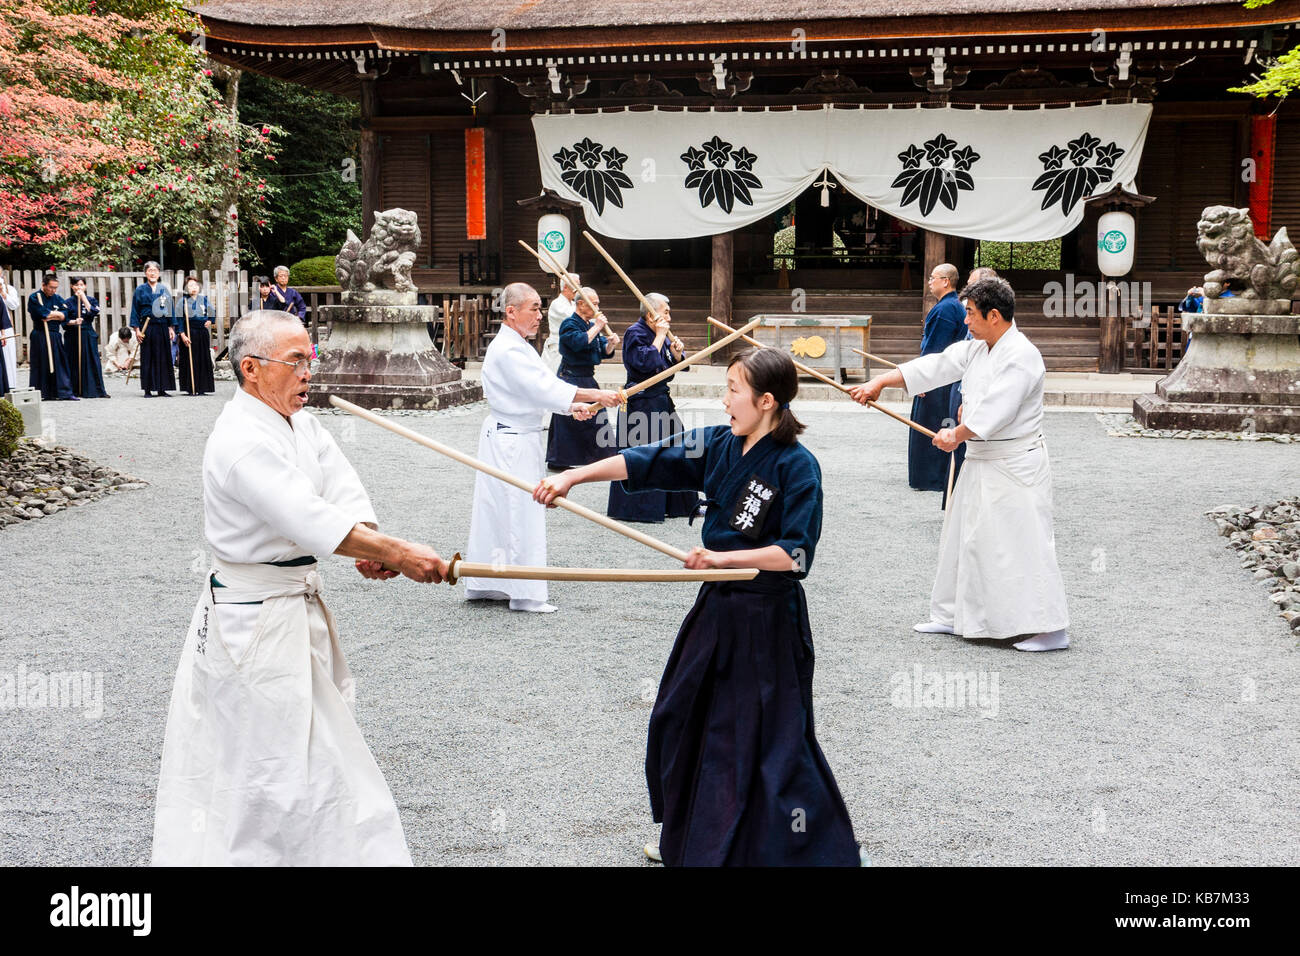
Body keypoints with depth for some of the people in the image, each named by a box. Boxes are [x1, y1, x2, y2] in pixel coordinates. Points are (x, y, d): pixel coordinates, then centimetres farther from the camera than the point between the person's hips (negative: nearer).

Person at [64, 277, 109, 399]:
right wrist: (74, 322, -21)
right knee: (74, 364, -1)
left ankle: (97, 390, 1)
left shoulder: (91, 300, 10)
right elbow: (64, 321, -1)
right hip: (73, 337, -1)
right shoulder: (68, 302, 4)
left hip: (88, 335, 1)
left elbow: (93, 312, -10)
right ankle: (75, 391, 6)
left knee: (93, 363, -2)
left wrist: (83, 298, -7)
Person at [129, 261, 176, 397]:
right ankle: (148, 389, 3)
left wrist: (171, 327, 5)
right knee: (147, 358, -1)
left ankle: (162, 389, 8)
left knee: (163, 358, 2)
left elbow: (170, 308, 12)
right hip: (147, 327, -2)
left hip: (162, 327, 2)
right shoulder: (140, 289, 3)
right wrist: (137, 329, -6)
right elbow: (135, 310, 2)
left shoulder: (164, 289, 10)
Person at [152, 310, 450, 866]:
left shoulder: (299, 422, 8)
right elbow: (312, 521, -30)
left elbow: (343, 490, 0)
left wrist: (369, 549, -19)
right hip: (257, 625, -10)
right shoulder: (243, 441, -23)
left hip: (296, 607, 10)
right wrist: (397, 554, -27)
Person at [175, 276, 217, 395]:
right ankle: (191, 388, -1)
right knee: (190, 361, -4)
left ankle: (202, 388, 7)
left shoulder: (204, 299, 10)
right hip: (188, 333, -4)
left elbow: (212, 312, 27)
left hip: (203, 333, 4)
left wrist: (209, 320, 8)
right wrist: (182, 335, -13)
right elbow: (179, 319, -5)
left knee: (203, 360, 3)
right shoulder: (182, 301, -1)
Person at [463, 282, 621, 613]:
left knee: (496, 511, 14)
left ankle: (484, 585, 23)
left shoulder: (518, 346, 16)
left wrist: (572, 407, 0)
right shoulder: (507, 350, -18)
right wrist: (595, 395, -27)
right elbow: (543, 388, -26)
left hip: (521, 437, 10)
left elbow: (540, 388, 16)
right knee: (521, 517, -4)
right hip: (512, 441, -10)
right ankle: (525, 593, 2)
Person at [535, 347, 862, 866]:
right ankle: (686, 838, 39)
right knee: (681, 717, 19)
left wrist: (724, 557, -23)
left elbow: (797, 553, -19)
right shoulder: (717, 445, 1)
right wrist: (572, 475, -8)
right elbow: (646, 461, -1)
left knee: (773, 740, -6)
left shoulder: (797, 467, -17)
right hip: (718, 607, 8)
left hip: (767, 618, -8)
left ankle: (816, 847, 10)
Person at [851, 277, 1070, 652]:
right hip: (981, 463, 10)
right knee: (963, 537, 18)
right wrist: (879, 382, 6)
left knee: (1023, 545, -10)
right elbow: (935, 366, 11)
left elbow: (994, 411, -25)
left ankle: (1052, 630, -4)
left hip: (1015, 468, -10)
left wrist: (956, 436, -11)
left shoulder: (1021, 357, -20)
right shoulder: (976, 349, 9)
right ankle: (954, 616, 32)